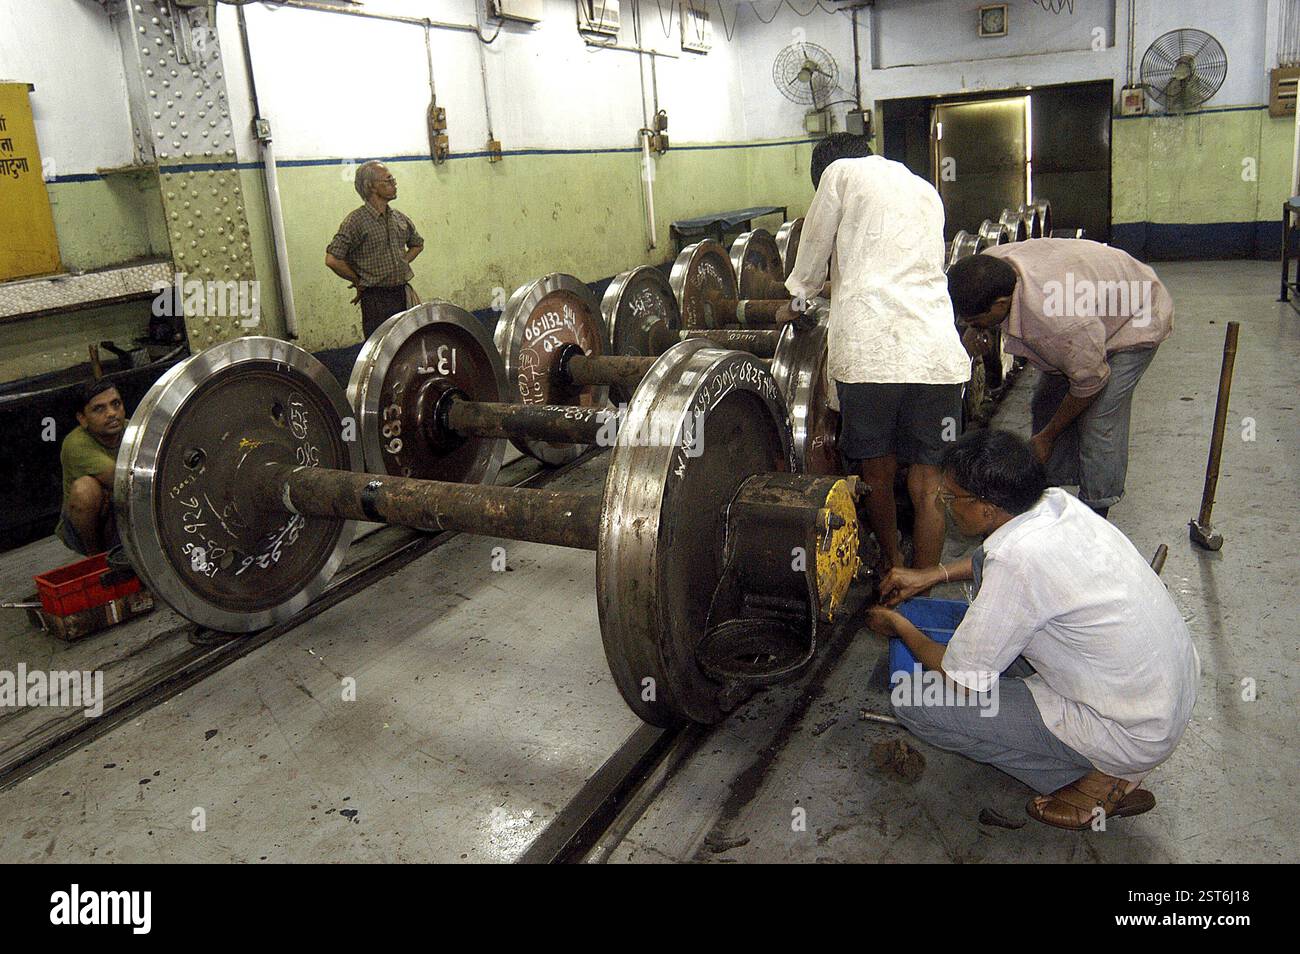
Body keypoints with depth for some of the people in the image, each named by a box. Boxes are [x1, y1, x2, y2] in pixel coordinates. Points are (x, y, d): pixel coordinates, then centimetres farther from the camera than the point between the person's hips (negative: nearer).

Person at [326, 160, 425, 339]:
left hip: (404, 294, 6)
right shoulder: (356, 220, -11)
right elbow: (332, 260, -17)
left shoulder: (399, 218, 9)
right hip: (376, 299, -6)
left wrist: (403, 263, 12)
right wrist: (358, 281, -6)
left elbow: (417, 243, 28)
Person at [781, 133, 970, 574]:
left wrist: (797, 298, 37)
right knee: (927, 486, 8)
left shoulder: (841, 172, 9)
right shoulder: (927, 190, 26)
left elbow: (812, 257, 17)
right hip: (937, 354, 4)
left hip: (870, 351, -4)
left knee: (877, 476, 15)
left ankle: (891, 568, 33)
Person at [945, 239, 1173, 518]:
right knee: (1047, 405, 5)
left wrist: (1047, 437, -15)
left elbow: (1090, 382, -27)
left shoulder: (1063, 320, -46)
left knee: (1099, 421, -15)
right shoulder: (989, 264, -26)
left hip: (1134, 321, -8)